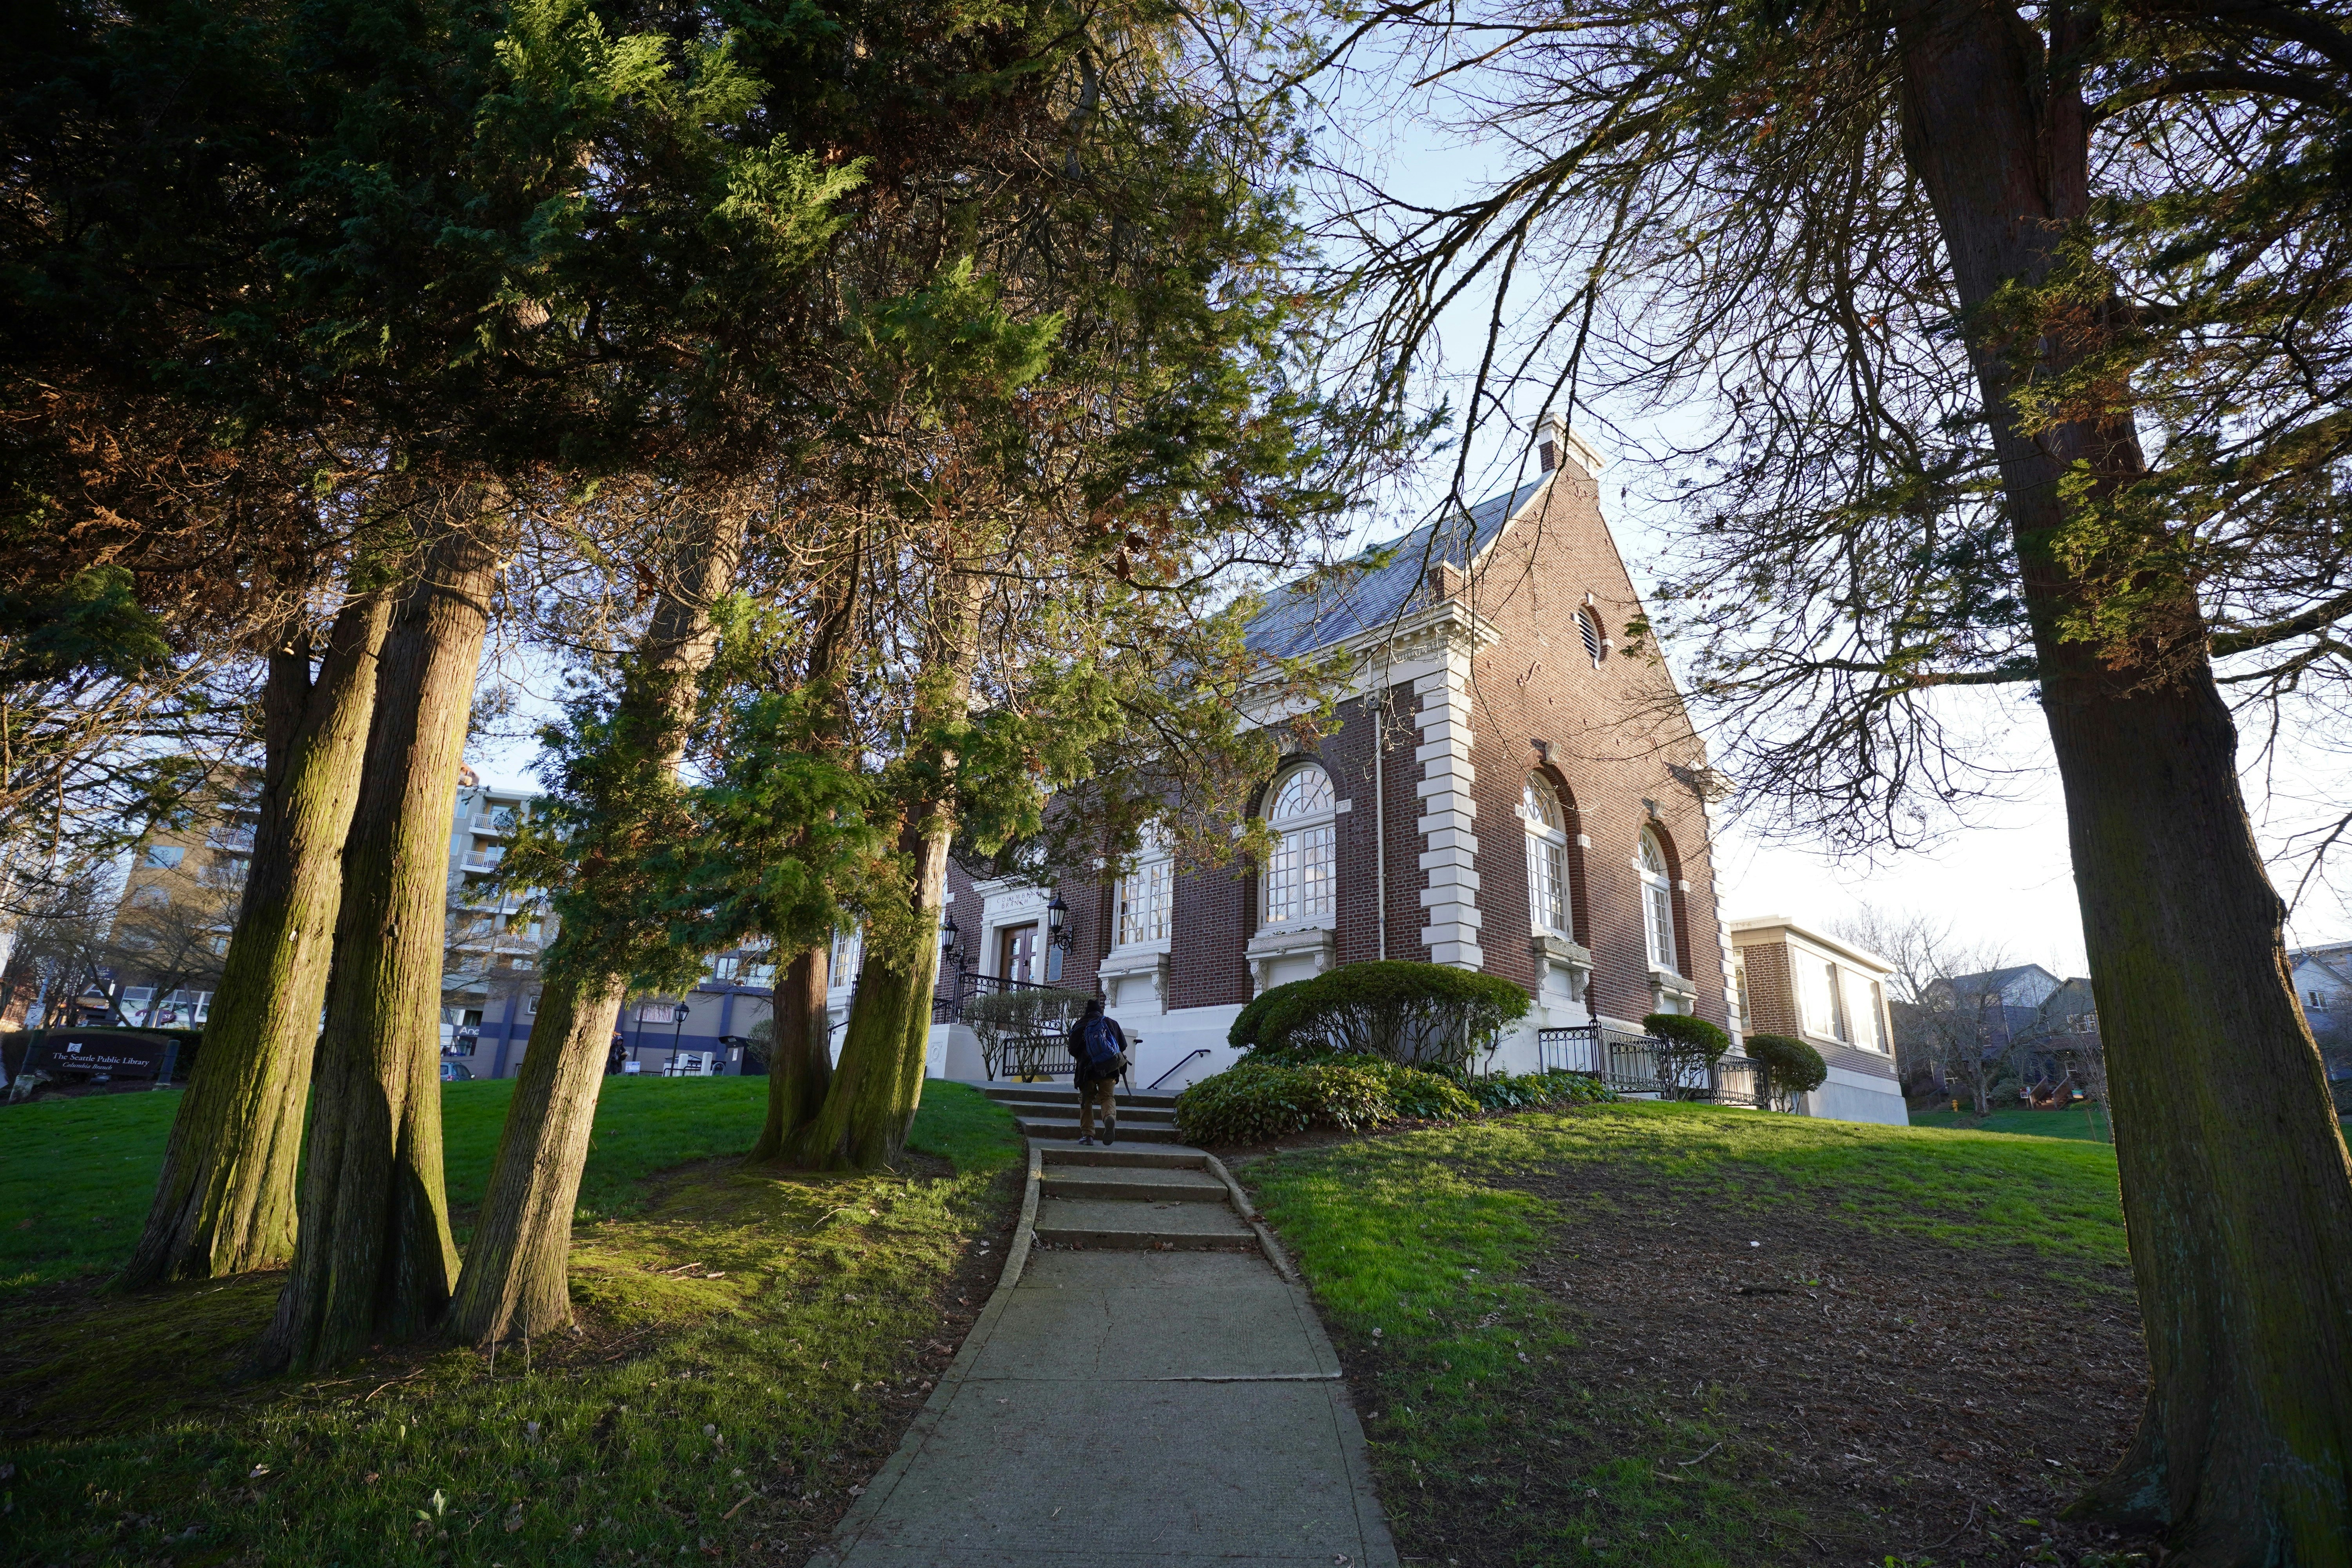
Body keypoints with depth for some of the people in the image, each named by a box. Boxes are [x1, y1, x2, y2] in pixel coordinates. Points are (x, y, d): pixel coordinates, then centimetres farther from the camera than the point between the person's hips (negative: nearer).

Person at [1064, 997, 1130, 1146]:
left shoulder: (1079, 1027, 2)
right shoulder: (1112, 1023, 6)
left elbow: (1073, 1051, 7)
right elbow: (1123, 1045, 12)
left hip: (1088, 1070, -1)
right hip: (1110, 1071, 1)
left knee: (1086, 1100, 11)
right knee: (1108, 1097, 7)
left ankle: (1087, 1133, 4)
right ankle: (1110, 1117, -25)